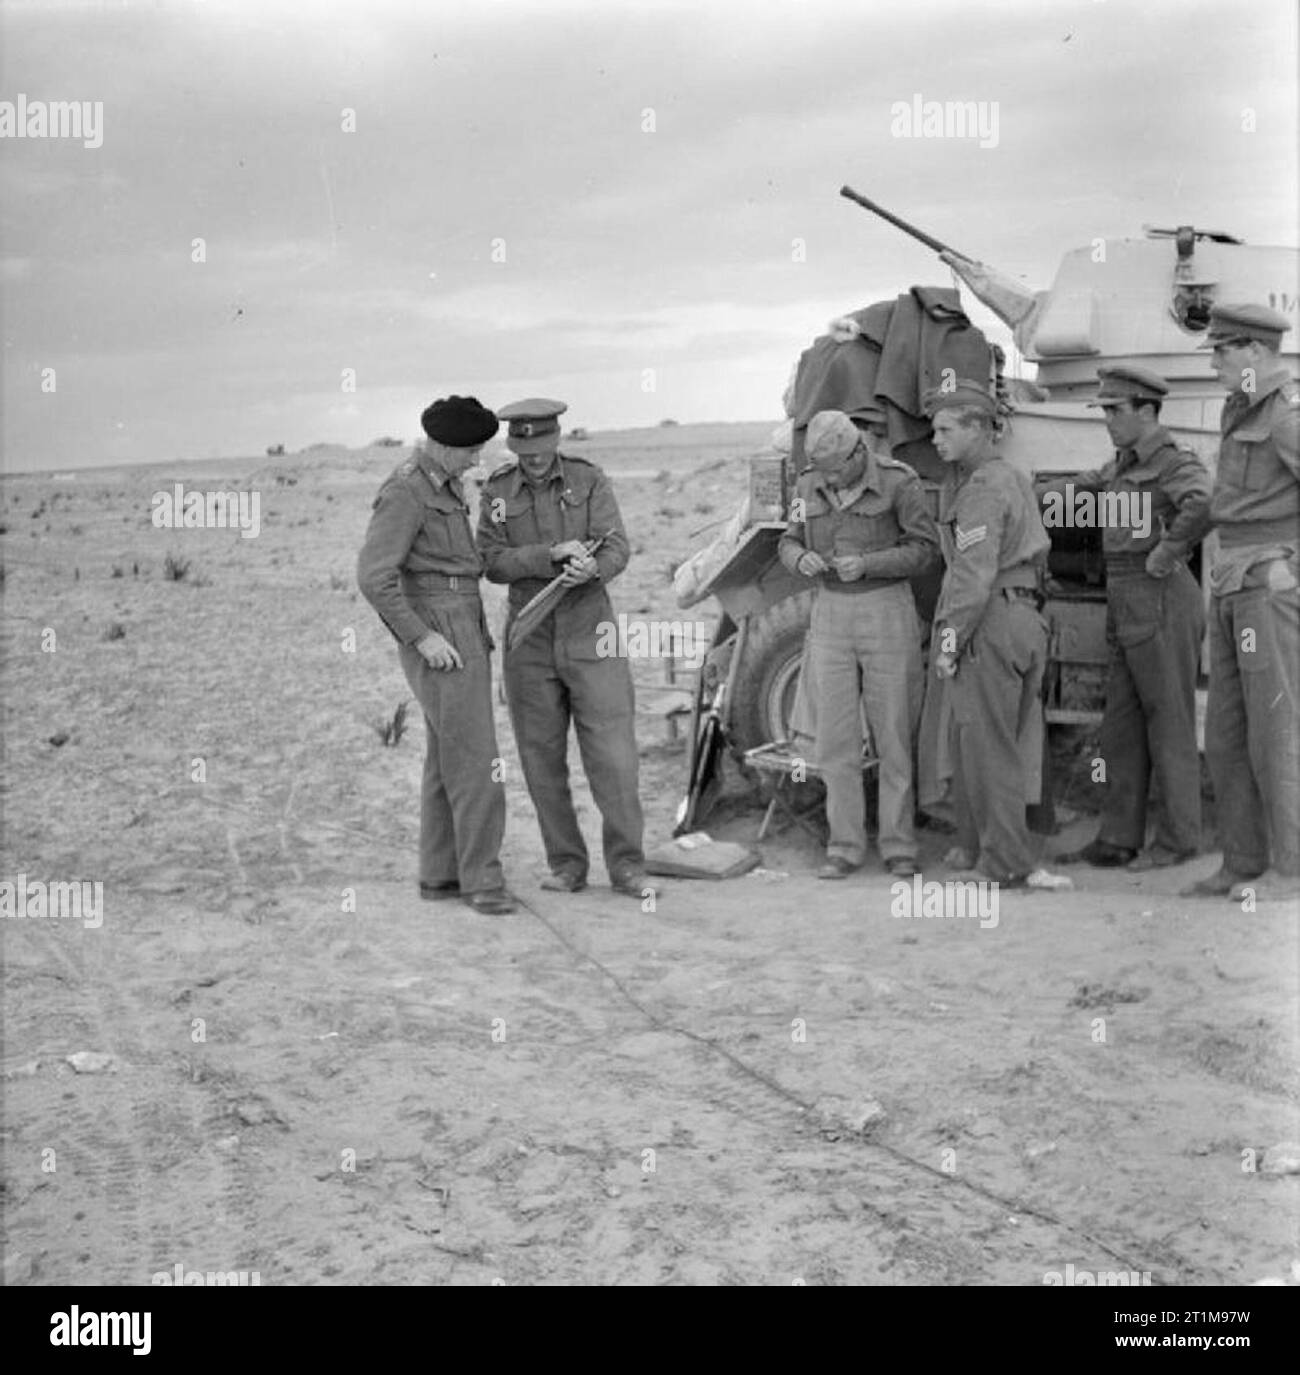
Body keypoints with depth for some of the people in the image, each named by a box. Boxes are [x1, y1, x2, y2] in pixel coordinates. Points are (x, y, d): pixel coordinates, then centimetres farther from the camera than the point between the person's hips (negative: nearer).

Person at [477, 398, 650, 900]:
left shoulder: (589, 480, -2)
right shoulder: (496, 492, 2)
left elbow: (616, 548, -11)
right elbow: (493, 563, -8)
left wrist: (593, 569, -34)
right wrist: (552, 555, -23)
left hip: (589, 632, -2)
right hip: (529, 637, 2)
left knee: (612, 754, -6)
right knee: (542, 759, 5)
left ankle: (626, 868, 4)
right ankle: (567, 867, 16)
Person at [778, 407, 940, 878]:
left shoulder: (897, 481, -8)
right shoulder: (808, 485, 5)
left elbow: (926, 549, -7)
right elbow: (789, 542, 13)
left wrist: (868, 563, -20)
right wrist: (801, 560, -11)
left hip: (887, 612, -4)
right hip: (830, 614, 4)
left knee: (894, 734, 2)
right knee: (835, 737, 3)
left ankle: (899, 847, 12)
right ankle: (845, 846, 12)